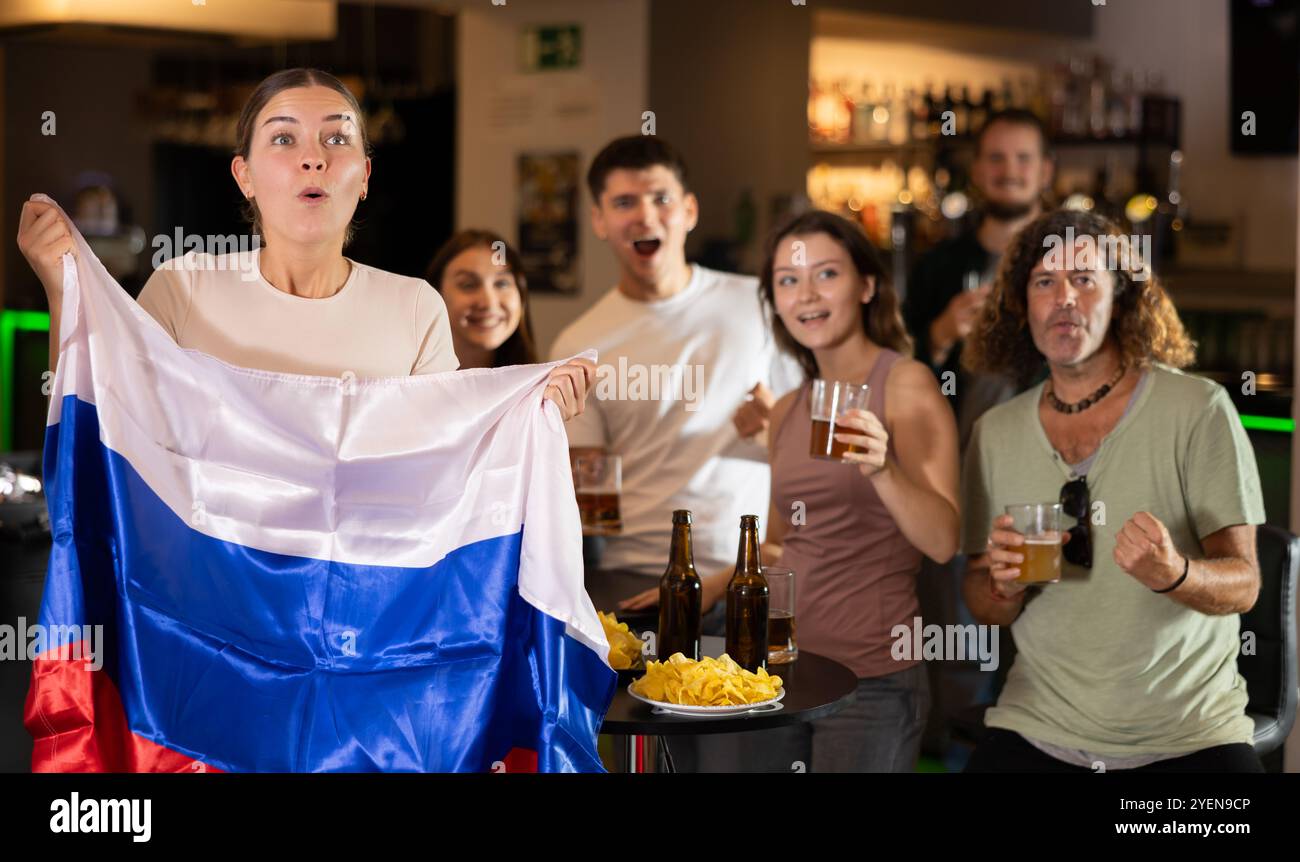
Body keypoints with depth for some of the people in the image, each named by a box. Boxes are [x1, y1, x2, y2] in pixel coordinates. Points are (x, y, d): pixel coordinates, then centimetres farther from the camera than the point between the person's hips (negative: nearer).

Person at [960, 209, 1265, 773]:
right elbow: (984, 608, 9)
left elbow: (1242, 584, -8)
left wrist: (1173, 573, -30)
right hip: (1038, 734, 3)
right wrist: (1005, 585, -14)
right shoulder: (995, 433, 4)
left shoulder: (1198, 408, -7)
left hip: (1189, 739, -3)